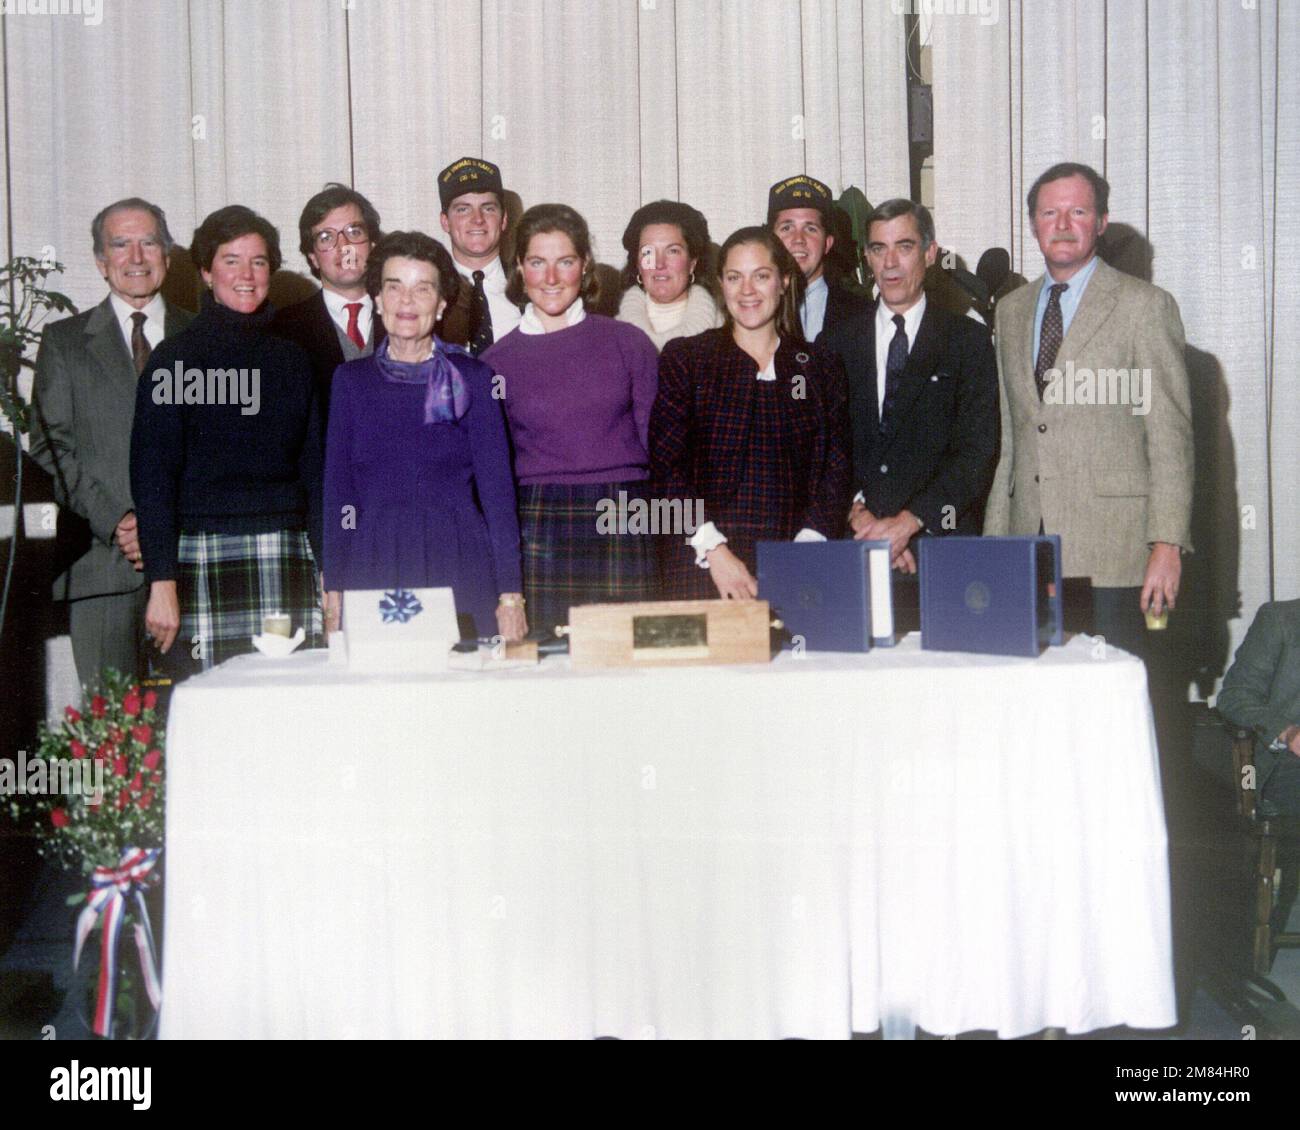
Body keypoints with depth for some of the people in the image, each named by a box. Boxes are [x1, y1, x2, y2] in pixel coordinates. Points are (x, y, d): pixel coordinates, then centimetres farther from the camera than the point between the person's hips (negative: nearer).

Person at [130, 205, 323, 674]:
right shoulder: (175, 358, 3)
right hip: (206, 561, -3)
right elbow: (151, 473, -2)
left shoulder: (292, 360, 15)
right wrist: (162, 582, -10)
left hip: (289, 559, 3)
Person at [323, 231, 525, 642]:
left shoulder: (472, 377, 6)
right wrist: (334, 591, 3)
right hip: (374, 566, 1)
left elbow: (497, 486, 3)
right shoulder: (351, 380, 9)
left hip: (460, 566, -1)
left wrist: (510, 594, -3)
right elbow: (337, 489, 9)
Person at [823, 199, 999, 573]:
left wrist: (908, 521, -13)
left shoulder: (969, 340, 6)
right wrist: (857, 513, -10)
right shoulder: (837, 342, 13)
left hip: (940, 538, -1)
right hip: (853, 542, 1)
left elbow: (976, 451, -2)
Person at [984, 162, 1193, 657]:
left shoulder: (1145, 305, 0)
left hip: (1111, 550, -4)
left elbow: (1170, 433, -4)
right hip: (1030, 550, 4)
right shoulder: (1011, 310, 16)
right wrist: (995, 536, 13)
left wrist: (1167, 544, -11)